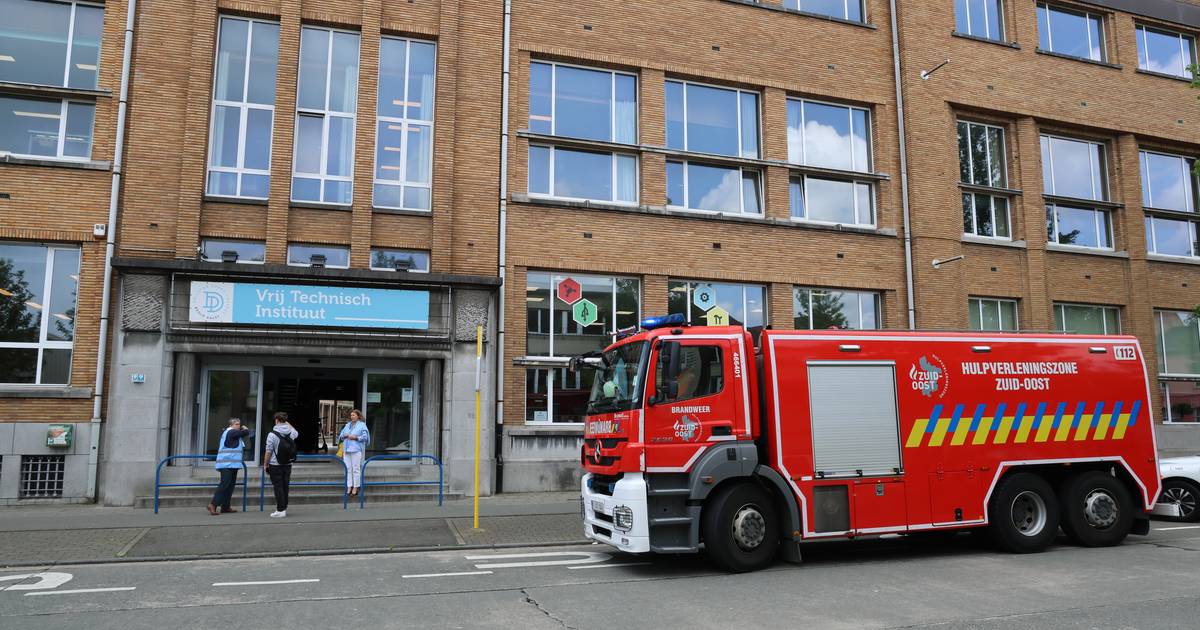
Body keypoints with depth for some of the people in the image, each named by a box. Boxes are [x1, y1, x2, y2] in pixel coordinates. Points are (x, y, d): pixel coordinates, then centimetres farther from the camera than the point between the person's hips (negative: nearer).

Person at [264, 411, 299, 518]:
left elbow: (268, 451, -11)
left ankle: (280, 510, -1)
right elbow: (296, 433, 29)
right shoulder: (291, 432, 1)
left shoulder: (272, 434, -14)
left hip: (275, 465, -5)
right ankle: (284, 507, 21)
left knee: (278, 487, -1)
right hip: (288, 464, 5)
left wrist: (265, 464, 0)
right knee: (285, 487, 13)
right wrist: (288, 424, 31)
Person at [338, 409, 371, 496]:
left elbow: (365, 437, -4)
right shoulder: (347, 425, 20)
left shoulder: (362, 425, 4)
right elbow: (340, 436, 21)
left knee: (356, 469, -6)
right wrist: (344, 436, -1)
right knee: (348, 469, 4)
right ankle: (349, 487, 8)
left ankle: (355, 488, -1)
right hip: (346, 450, 6)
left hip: (356, 450, -5)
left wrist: (356, 438, -13)